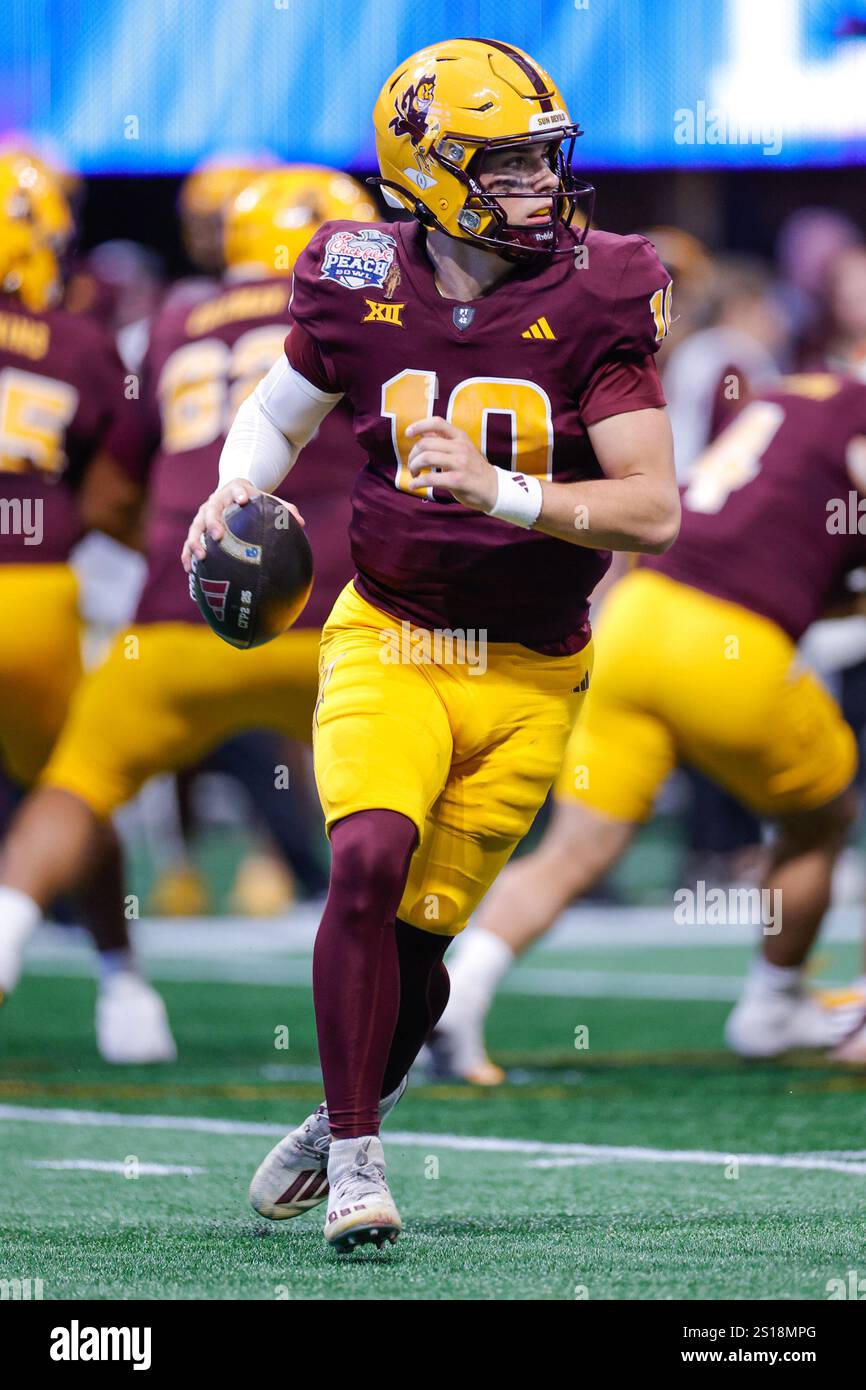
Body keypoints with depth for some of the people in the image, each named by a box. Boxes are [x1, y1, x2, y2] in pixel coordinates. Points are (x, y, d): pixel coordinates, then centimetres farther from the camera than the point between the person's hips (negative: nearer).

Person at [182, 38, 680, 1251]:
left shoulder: (593, 302, -11)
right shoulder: (366, 291, -5)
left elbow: (655, 510, -17)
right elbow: (278, 414, 16)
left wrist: (501, 492, -30)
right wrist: (235, 493, -5)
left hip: (528, 674, 0)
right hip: (387, 642, 0)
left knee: (417, 932, 2)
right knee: (370, 857, -25)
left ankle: (341, 1124, 32)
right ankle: (356, 1157, -11)